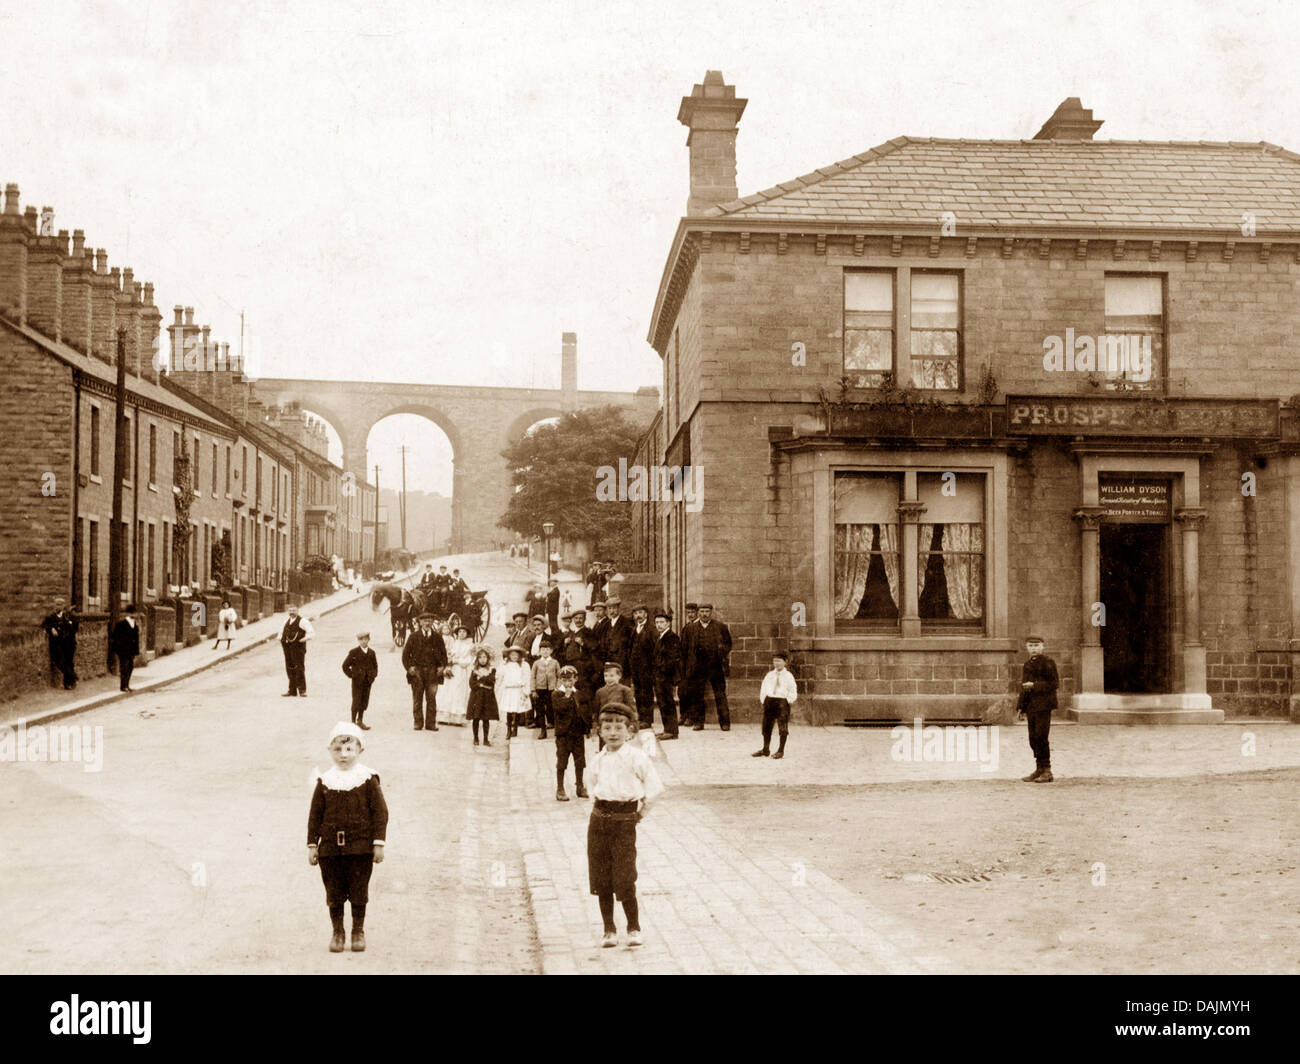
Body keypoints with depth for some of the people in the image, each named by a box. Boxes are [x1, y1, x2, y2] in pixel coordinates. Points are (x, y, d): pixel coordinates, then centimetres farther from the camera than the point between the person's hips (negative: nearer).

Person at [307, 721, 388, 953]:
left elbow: (380, 812, -2)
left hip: (361, 847, -1)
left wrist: (378, 843, -6)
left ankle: (358, 931, 22)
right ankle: (337, 932, 23)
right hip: (330, 847, 2)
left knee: (359, 891, 6)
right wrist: (312, 845, 3)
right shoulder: (324, 782, 2)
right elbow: (315, 815, 6)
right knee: (334, 893, 7)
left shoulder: (368, 780, -3)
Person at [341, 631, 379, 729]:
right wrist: (351, 675, -7)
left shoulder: (371, 653, 6)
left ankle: (360, 721, 22)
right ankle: (353, 722, 8)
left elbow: (375, 665, 20)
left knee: (364, 702, 9)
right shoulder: (353, 652, -7)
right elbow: (345, 665, -3)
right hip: (357, 682, -4)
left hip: (368, 682, 4)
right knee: (356, 701, -1)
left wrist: (373, 675, 6)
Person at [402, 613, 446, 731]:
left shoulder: (437, 637, 10)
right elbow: (406, 653, 7)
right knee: (417, 699, 1)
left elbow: (443, 653, 15)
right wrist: (409, 667, -4)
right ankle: (418, 723, 6)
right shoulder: (414, 636, 6)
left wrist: (442, 666, 1)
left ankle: (431, 723, 2)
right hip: (417, 671, -1)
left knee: (431, 698, -2)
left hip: (432, 672, 1)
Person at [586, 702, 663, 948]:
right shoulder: (598, 759, 7)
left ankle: (634, 928, 12)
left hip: (625, 820, -5)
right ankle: (609, 930, 17)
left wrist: (642, 809, 1)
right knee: (600, 879, 6)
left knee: (624, 879, -6)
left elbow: (655, 787, -5)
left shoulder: (636, 757, -8)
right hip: (599, 819, 5)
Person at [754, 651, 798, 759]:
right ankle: (765, 750, 21)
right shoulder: (769, 675, 10)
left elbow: (793, 691, 0)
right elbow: (763, 688, 14)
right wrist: (762, 700, 5)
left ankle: (781, 751, 9)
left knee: (783, 728, -2)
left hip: (782, 702, -4)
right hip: (769, 701, 4)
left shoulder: (788, 676, 0)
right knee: (766, 726, 9)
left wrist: (790, 700, -11)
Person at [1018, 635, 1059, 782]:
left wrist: (1035, 685, -18)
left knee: (1041, 737, -9)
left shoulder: (1047, 663, -6)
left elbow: (1054, 683, -11)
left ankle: (1047, 771, -3)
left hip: (1043, 705, -7)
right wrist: (1022, 708, 17)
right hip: (1031, 707, 8)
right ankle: (1040, 769, 15)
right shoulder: (1027, 665, 17)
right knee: (1033, 738, 8)